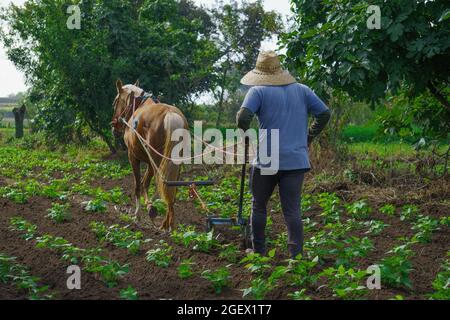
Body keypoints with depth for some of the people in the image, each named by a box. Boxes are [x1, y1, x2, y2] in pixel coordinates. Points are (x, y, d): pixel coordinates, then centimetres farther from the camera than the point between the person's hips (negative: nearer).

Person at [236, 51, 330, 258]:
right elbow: (324, 114, 10)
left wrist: (245, 131, 3)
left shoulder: (258, 91, -4)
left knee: (259, 206, 15)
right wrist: (309, 137, 21)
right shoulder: (302, 90, 9)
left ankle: (259, 251, 22)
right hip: (296, 160, 3)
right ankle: (296, 254, -7)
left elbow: (243, 118, -17)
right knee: (292, 210, 2)